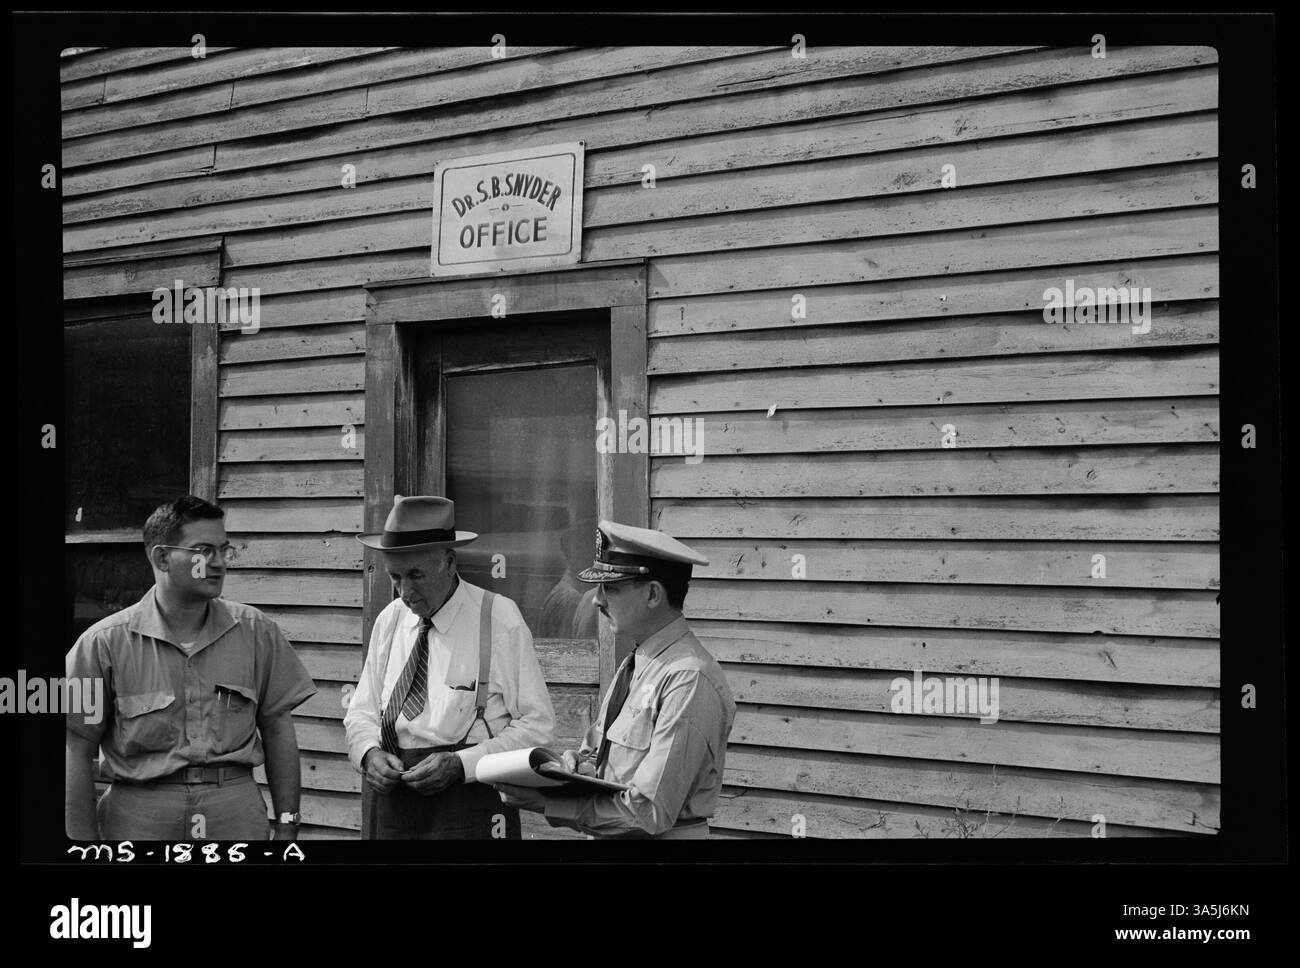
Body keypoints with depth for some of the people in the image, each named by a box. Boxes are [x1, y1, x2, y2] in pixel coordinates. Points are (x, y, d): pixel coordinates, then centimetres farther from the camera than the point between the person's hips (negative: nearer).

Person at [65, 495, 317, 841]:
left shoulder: (257, 632, 4)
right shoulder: (106, 642, -5)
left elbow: (277, 728, 8)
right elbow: (77, 751, -3)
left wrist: (287, 826, 4)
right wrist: (85, 840, -8)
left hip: (237, 815, 2)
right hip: (139, 818, -2)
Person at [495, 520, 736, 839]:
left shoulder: (689, 681, -22)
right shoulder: (635, 663, 5)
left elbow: (649, 814, -23)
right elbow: (599, 747, 15)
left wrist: (545, 802, -19)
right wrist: (579, 762, -8)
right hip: (606, 836, 7)